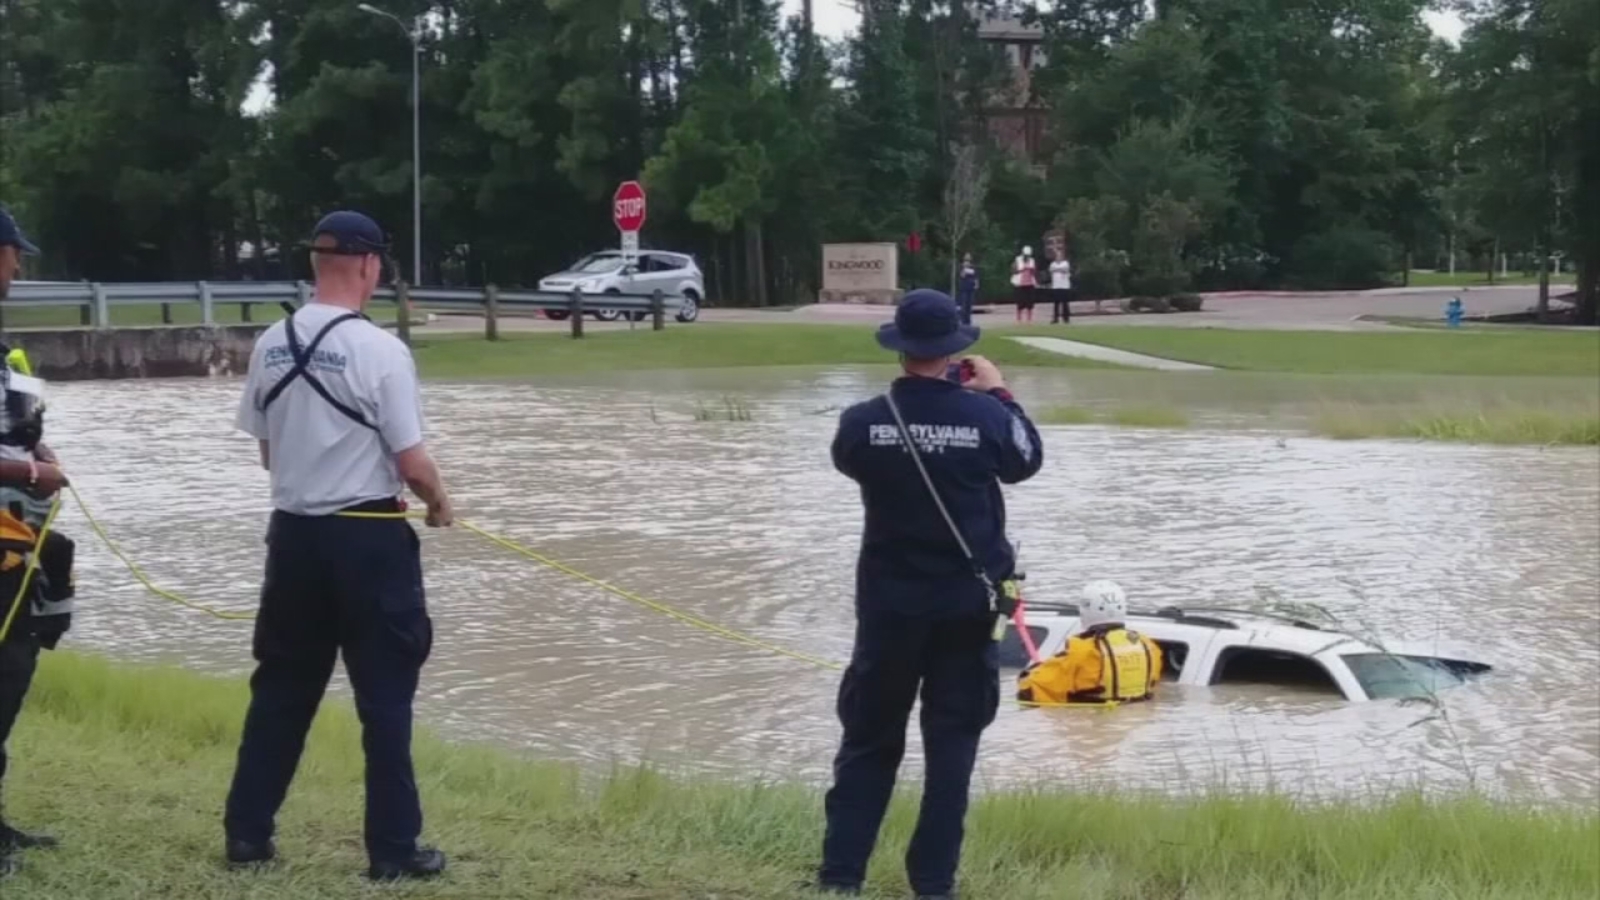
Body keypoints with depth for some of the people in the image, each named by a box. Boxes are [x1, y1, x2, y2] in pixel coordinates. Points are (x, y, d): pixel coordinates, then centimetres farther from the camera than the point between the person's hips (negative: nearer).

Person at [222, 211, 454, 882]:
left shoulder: (271, 346, 2)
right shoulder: (378, 350, -15)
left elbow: (266, 452, 12)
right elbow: (411, 461, -14)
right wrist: (438, 501, 7)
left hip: (294, 532, 6)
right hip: (367, 536, -5)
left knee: (281, 689, 15)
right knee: (385, 695, 3)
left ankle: (247, 832, 19)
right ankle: (393, 848, 7)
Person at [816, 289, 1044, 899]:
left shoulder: (864, 420, -10)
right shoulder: (985, 416, -11)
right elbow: (1027, 461, 10)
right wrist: (999, 393, 21)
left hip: (889, 603, 1)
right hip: (967, 604, -1)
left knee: (869, 739, 11)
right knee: (951, 744, 8)